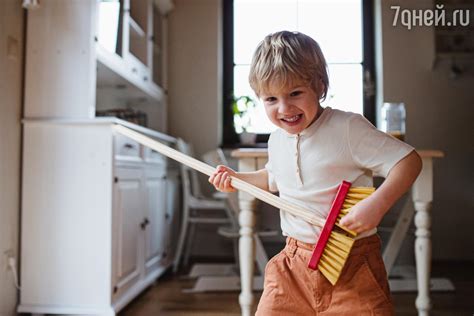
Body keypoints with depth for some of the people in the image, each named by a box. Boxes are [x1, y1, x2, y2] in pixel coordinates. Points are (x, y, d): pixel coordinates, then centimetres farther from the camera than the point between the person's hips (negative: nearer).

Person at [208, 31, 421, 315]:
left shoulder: (348, 128, -16)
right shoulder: (277, 139, 4)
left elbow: (409, 161, -17)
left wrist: (376, 205, -30)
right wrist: (238, 179, 11)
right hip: (294, 261, 5)